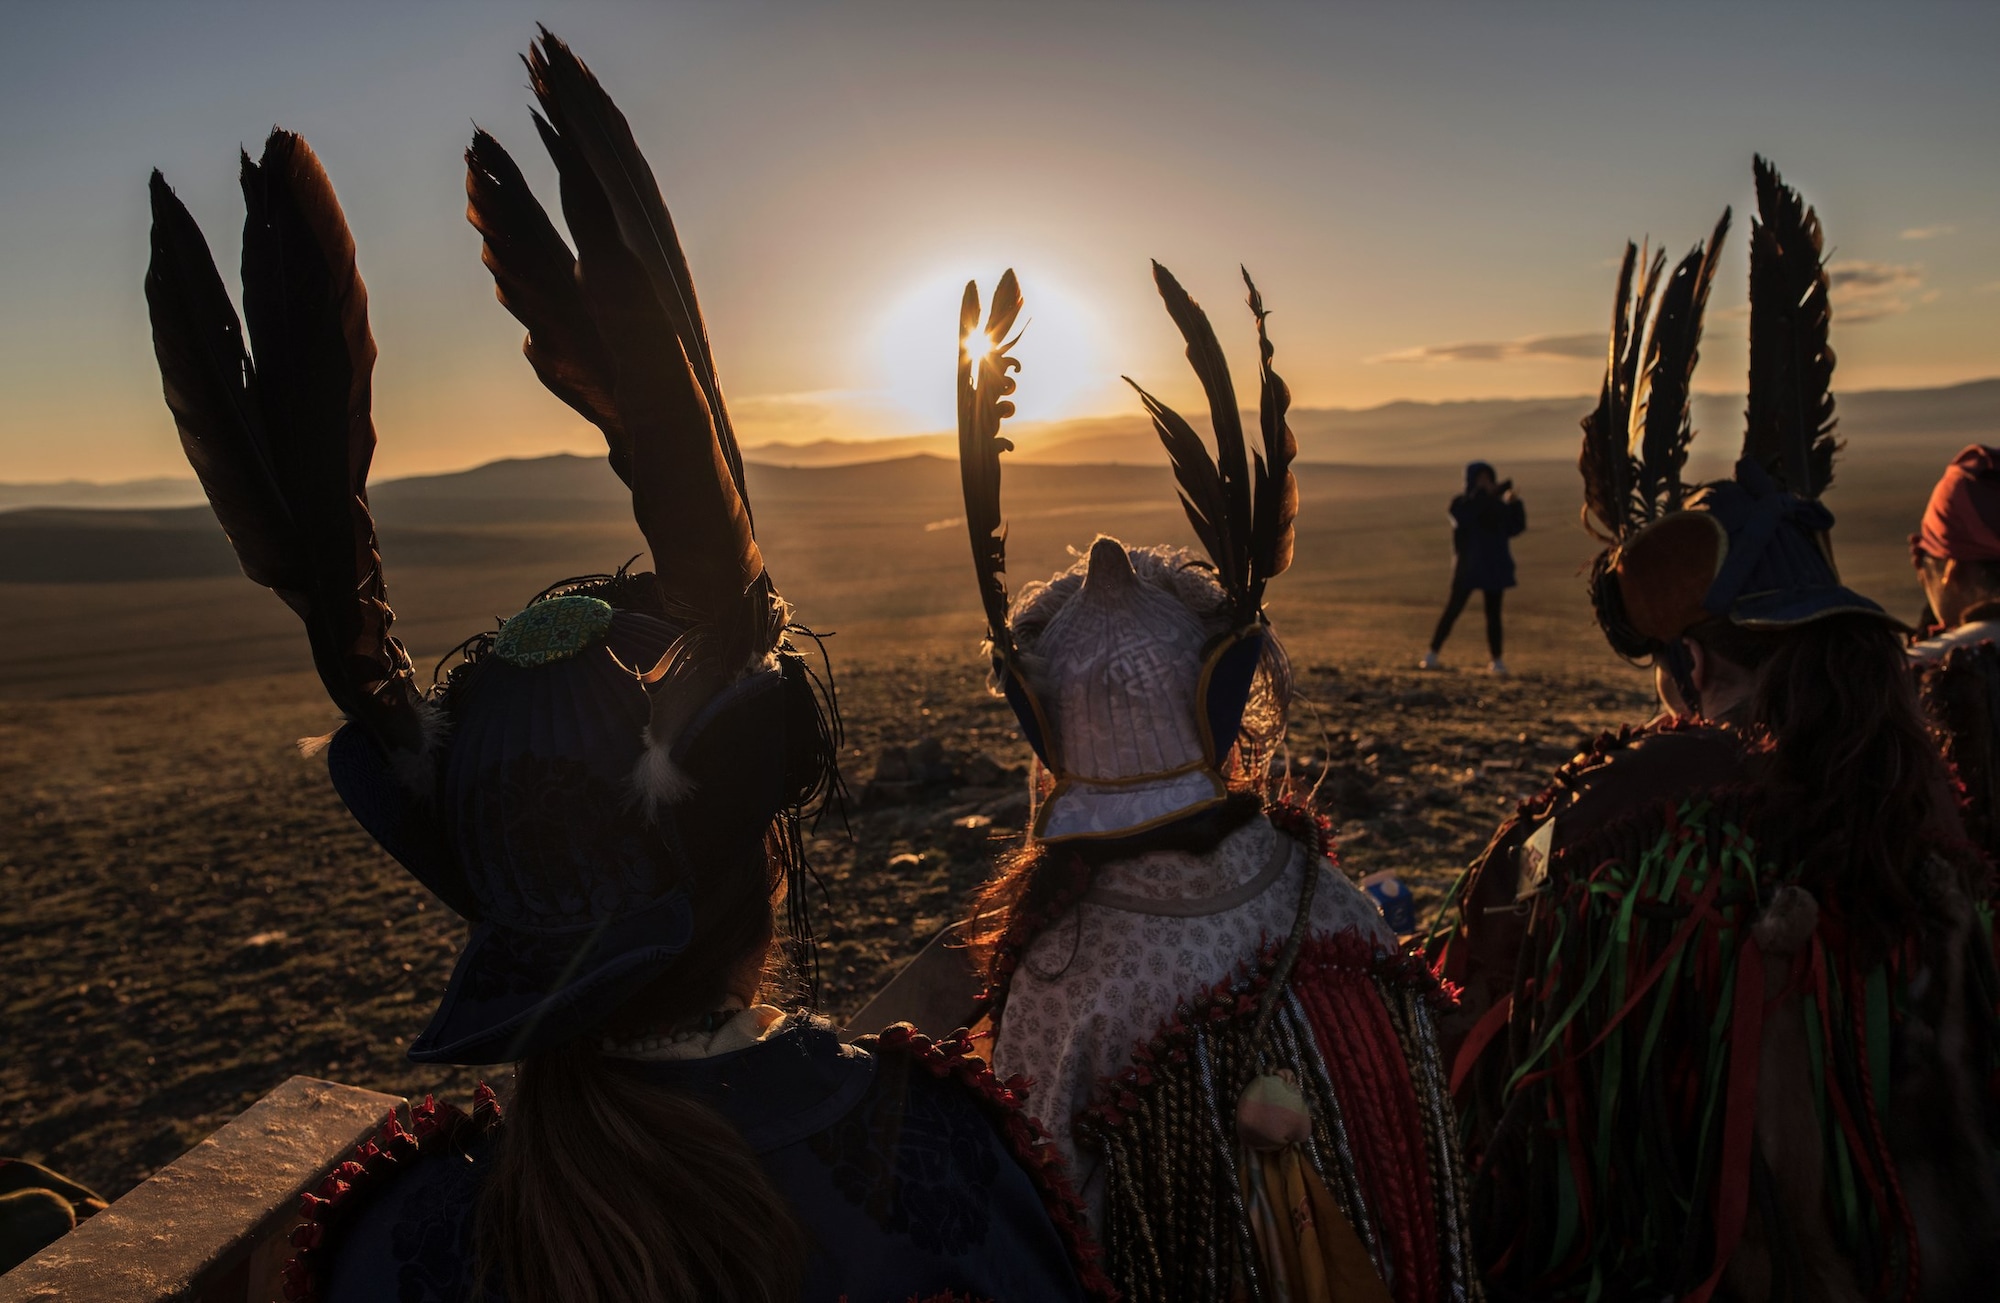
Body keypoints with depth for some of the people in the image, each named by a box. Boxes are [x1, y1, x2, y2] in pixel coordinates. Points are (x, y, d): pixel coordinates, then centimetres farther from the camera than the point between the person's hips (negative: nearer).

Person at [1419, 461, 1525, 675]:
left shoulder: (1497, 504, 9)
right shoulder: (1460, 503, -2)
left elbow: (1514, 528, 3)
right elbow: (1464, 518, -24)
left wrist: (1515, 504, -10)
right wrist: (1483, 495, -26)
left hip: (1493, 566, 3)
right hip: (1468, 566, -3)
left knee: (1493, 613, 3)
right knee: (1453, 609, -5)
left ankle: (1497, 661, 7)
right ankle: (1433, 654, 5)